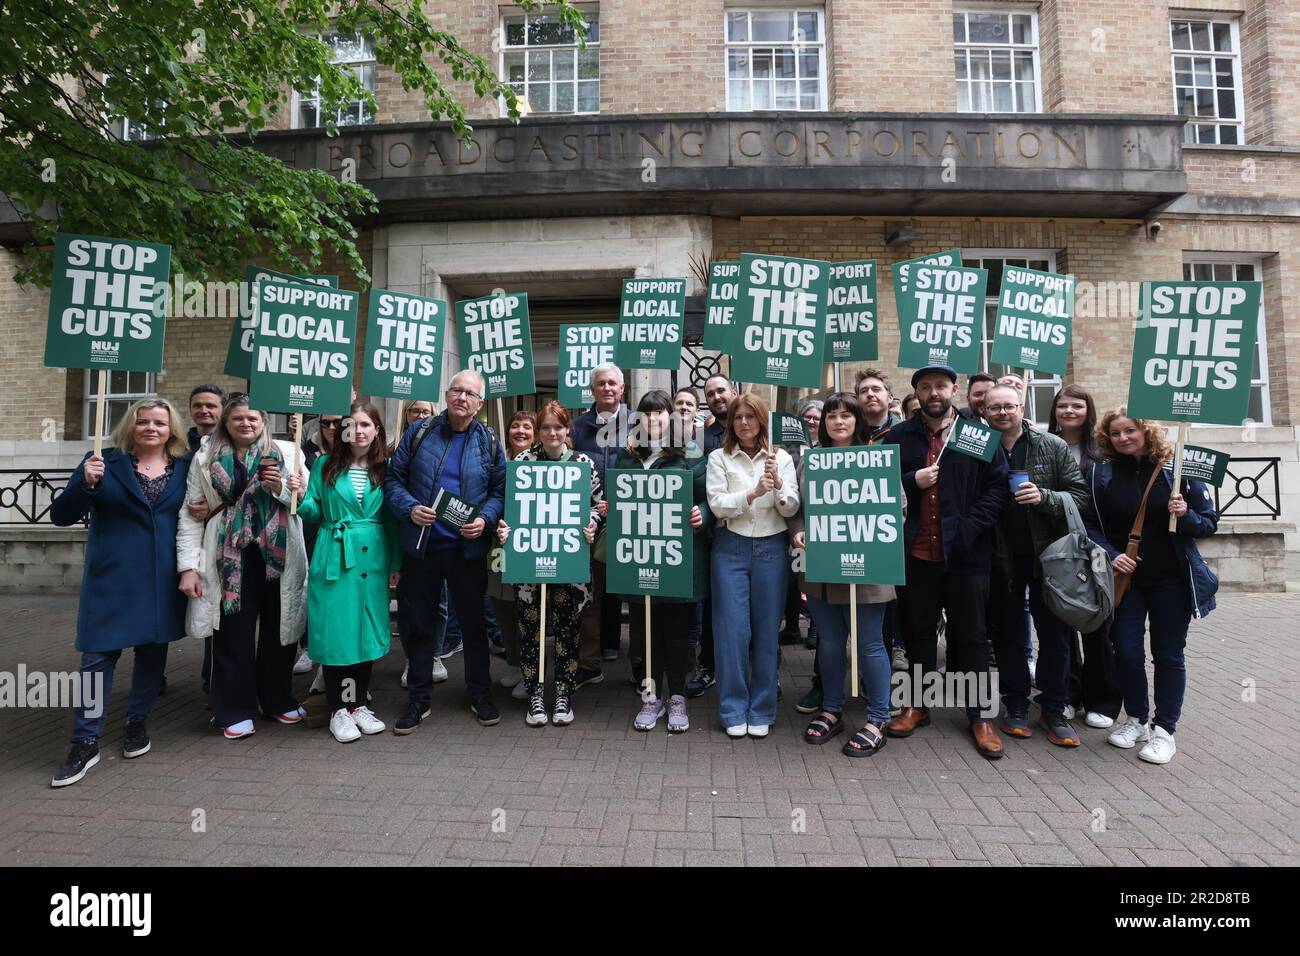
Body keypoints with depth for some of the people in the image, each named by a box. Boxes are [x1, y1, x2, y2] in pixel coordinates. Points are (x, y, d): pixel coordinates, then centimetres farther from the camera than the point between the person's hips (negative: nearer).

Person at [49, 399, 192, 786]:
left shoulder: (184, 466, 5)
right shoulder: (106, 462, -2)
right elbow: (60, 516, -5)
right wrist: (86, 483, -21)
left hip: (162, 579, 3)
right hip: (112, 578, -2)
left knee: (153, 650, 12)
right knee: (99, 653, -1)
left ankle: (138, 722, 31)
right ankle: (86, 742, 12)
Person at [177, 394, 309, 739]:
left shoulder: (286, 452, 5)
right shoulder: (205, 458, 7)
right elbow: (191, 515, 3)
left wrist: (281, 488, -15)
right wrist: (188, 566, -4)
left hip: (279, 555, 0)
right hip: (231, 558, 0)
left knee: (279, 628, 9)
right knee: (233, 633, 4)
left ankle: (279, 700, 28)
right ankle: (235, 711, 19)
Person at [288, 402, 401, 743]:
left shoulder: (384, 469, 5)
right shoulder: (325, 465, 4)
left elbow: (391, 520, 7)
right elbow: (314, 515, 6)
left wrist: (396, 564, 4)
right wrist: (300, 495, -14)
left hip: (373, 558, 1)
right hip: (334, 559, -1)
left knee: (367, 629, 7)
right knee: (335, 631, 1)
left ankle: (359, 704, 22)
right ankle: (338, 710, 16)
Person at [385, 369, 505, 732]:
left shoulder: (489, 441, 3)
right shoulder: (419, 433, 2)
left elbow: (500, 490, 2)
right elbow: (393, 480, 3)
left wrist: (486, 519, -15)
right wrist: (410, 509, -14)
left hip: (468, 548, 0)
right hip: (421, 546, 1)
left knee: (474, 622, 10)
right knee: (419, 624, 10)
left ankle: (480, 695, 27)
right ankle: (419, 699, 26)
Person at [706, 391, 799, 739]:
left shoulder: (781, 457, 7)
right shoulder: (719, 458, 4)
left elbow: (791, 509, 1)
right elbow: (717, 505, -7)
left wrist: (777, 483, -17)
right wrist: (754, 492, -20)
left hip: (771, 549, 1)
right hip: (731, 549, -1)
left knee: (766, 630, 6)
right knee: (732, 630, 0)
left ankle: (762, 711, 20)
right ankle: (734, 710, 15)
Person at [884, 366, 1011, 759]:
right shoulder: (899, 436, 5)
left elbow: (999, 486, -3)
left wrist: (971, 527, -12)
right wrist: (912, 481, -12)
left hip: (966, 553, -1)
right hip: (917, 553, 2)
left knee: (971, 635, 9)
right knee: (920, 632, 14)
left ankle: (980, 716, 23)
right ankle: (916, 706, 28)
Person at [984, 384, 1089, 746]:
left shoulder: (1052, 447, -1)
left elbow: (1080, 495, -3)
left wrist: (1044, 497, -19)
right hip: (1001, 558, 0)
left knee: (1055, 635, 8)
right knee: (1008, 635, 11)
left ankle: (1054, 710, 24)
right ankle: (1015, 706, 26)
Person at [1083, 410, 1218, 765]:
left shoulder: (1178, 469, -3)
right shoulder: (1102, 474, -1)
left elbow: (1209, 523, 1)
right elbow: (1089, 524, 1)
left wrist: (1186, 515, -20)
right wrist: (1110, 554, -14)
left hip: (1172, 579, -1)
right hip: (1124, 578, 1)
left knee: (1168, 654, 6)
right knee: (1126, 651, 4)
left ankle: (1164, 730, 19)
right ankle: (1136, 719, 26)